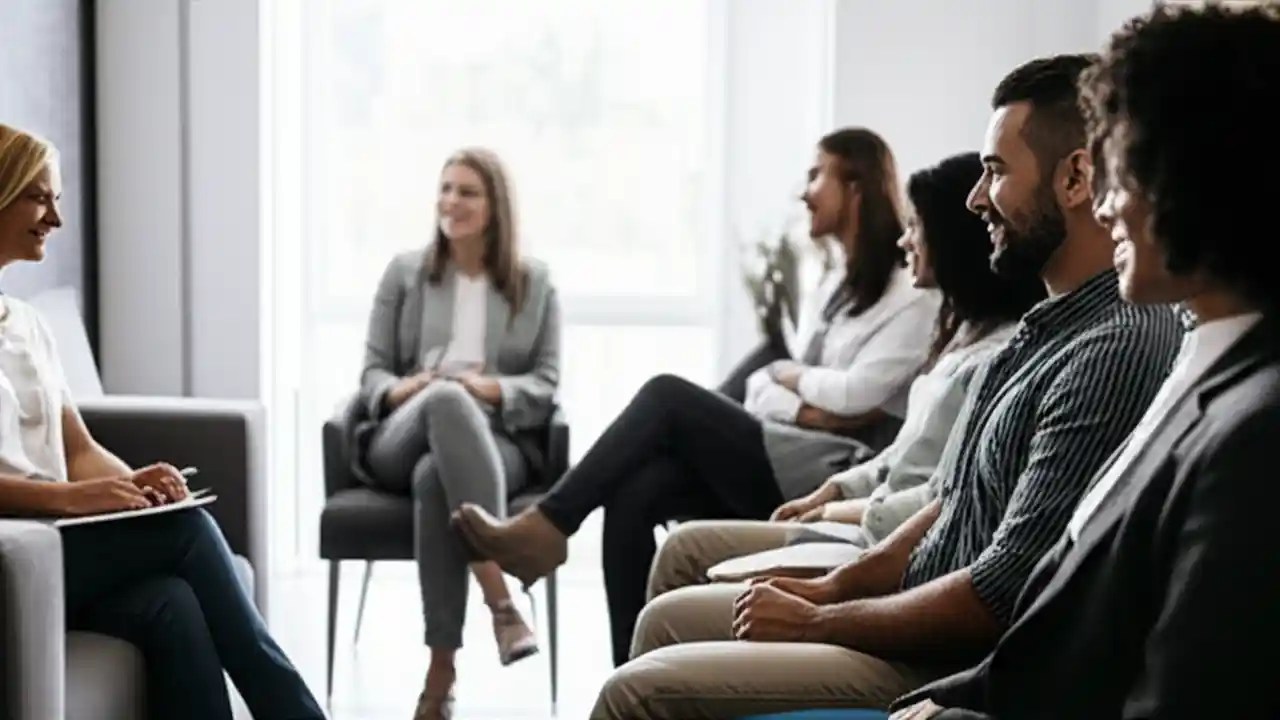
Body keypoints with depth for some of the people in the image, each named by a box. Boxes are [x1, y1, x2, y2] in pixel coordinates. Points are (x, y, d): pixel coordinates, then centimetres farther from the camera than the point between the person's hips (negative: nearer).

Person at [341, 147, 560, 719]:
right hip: (402, 439, 0)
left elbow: (546, 384, 8)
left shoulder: (535, 281, 15)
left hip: (497, 441, 0)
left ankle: (441, 669, -40)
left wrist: (491, 388, -13)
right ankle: (500, 598, -47)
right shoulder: (404, 271, 18)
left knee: (435, 477, -39)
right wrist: (401, 390, -12)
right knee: (446, 400, -40)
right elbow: (372, 371, 13)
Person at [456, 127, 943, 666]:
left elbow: (855, 393, -13)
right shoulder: (842, 284, 25)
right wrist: (804, 407, -4)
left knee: (668, 396, -20)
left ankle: (548, 525, -14)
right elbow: (764, 380, 18)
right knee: (632, 496, -18)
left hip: (828, 475, -8)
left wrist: (789, 377, 6)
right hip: (779, 456, 8)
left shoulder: (911, 293, -2)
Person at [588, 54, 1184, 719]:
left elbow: (1001, 595, -25)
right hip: (922, 612, 10)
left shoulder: (1117, 352, -23)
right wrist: (829, 588, 7)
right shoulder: (1051, 325, 10)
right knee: (669, 621, 16)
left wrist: (817, 624, -13)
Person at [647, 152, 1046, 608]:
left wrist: (856, 510, -12)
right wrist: (834, 490, 10)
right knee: (688, 546, 5)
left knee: (688, 549, -8)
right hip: (871, 523, 10)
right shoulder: (965, 335, 15)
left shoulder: (1000, 355, -18)